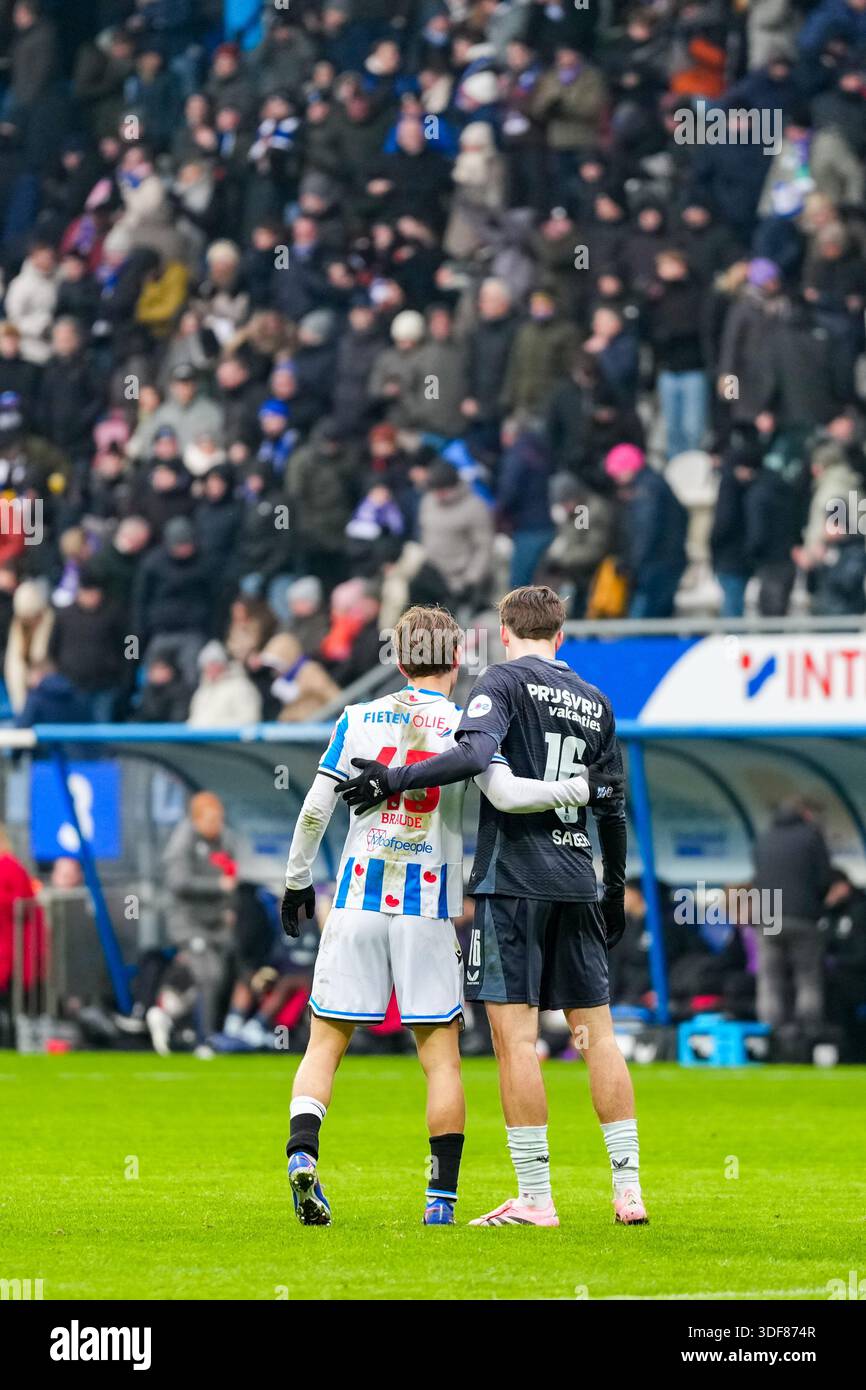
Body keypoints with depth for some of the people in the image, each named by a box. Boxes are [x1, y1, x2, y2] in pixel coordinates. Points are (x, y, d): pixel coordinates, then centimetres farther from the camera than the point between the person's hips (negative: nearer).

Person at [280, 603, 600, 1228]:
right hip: (428, 905, -1)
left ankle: (302, 1153, -18)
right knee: (441, 1055, 5)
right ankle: (442, 1196, 2)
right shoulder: (466, 725, 0)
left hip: (359, 896, 1)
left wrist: (297, 881, 15)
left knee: (325, 1044, 5)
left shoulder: (357, 719, 6)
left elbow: (315, 810, 4)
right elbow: (505, 793, -15)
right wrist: (580, 788, -6)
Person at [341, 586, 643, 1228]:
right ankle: (629, 1190, 8)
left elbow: (475, 754, -21)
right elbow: (613, 807, 18)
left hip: (513, 877, -6)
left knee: (515, 1034, -5)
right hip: (577, 880, 6)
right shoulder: (595, 702, 16)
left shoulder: (506, 681, -2)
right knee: (597, 1030, 10)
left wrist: (394, 779, -17)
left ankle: (535, 1198, -9)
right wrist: (615, 894, 27)